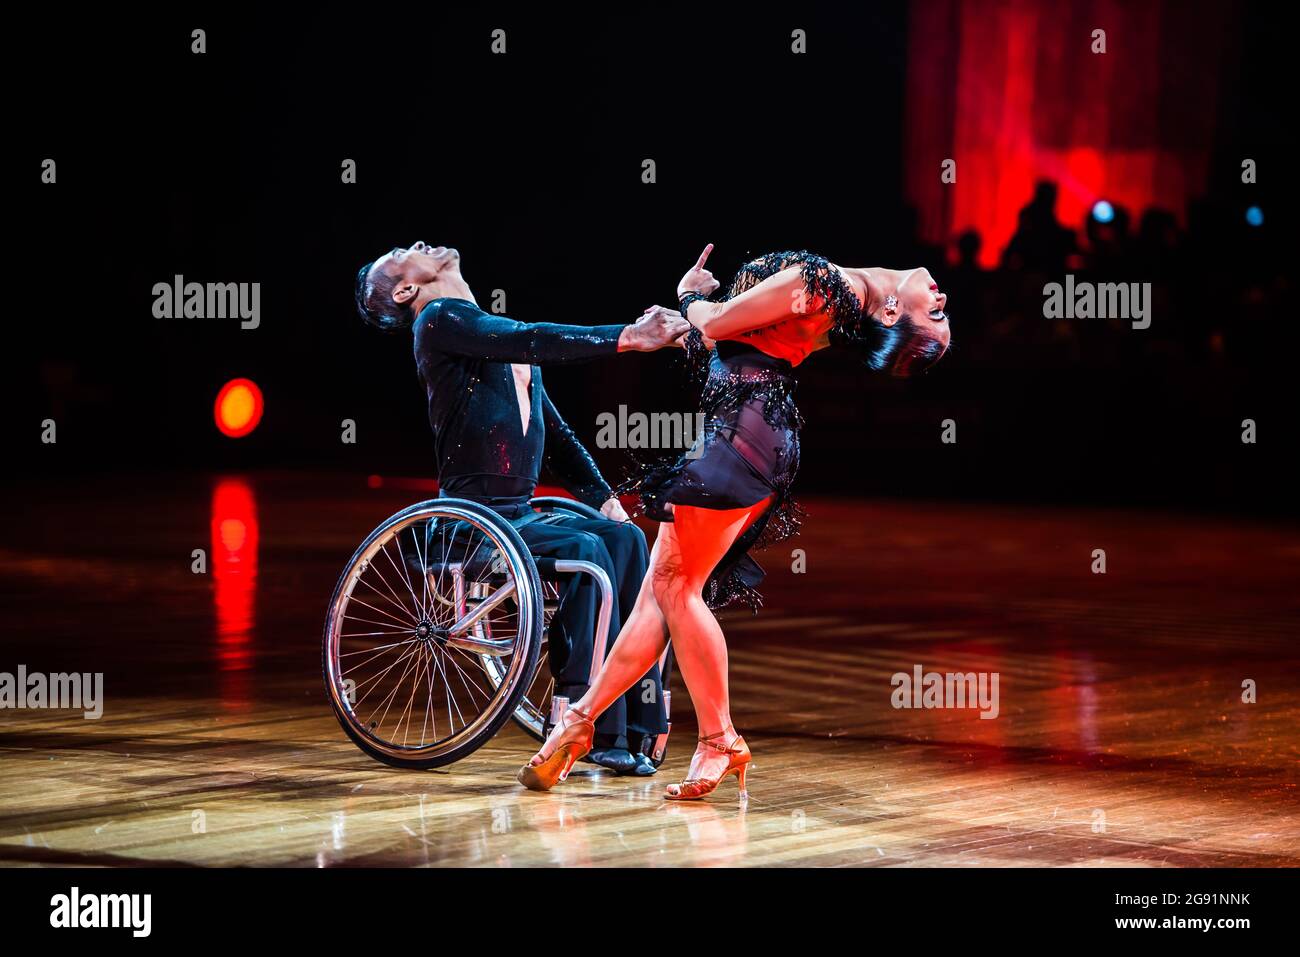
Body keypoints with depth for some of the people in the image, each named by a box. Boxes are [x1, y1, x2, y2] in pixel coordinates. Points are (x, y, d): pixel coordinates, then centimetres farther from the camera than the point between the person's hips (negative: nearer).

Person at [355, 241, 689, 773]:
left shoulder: (508, 344, 25)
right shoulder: (441, 320, -3)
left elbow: (553, 431, 24)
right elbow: (532, 343, -18)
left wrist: (601, 496, 10)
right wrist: (626, 339, -24)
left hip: (519, 515, 8)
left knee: (624, 538, -14)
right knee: (585, 551, -27)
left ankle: (636, 723, -18)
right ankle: (593, 729, -26)